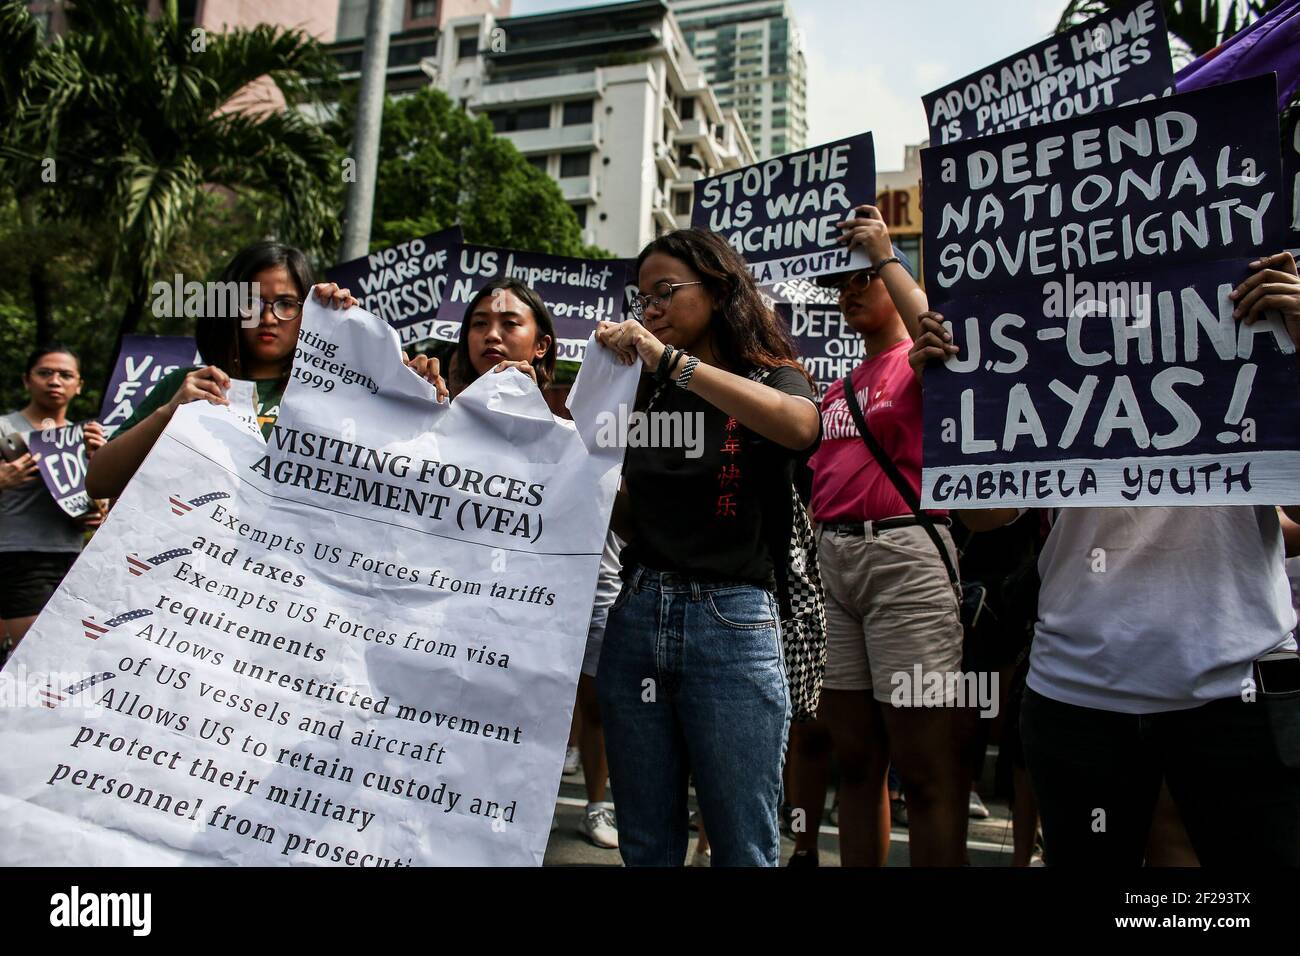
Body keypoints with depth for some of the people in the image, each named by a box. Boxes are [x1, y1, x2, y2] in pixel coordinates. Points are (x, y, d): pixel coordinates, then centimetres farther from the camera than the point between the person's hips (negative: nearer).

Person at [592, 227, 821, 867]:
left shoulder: (770, 378, 2)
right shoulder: (645, 396, 14)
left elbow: (800, 427, -24)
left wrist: (671, 361, -23)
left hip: (731, 621, -4)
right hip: (636, 614, 5)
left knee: (743, 847, 4)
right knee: (645, 845, 14)